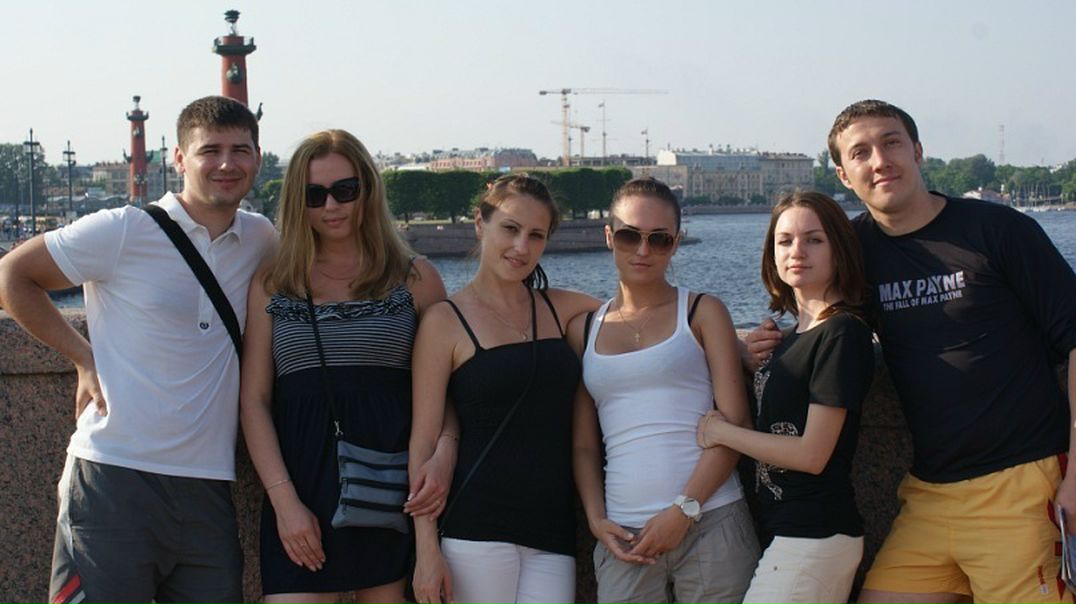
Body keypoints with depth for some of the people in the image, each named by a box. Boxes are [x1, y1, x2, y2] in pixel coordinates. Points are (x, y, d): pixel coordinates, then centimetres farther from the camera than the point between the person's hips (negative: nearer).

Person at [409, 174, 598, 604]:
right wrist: (426, 550, -9)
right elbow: (423, 442, -4)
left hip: (552, 528, 4)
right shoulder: (446, 320, -1)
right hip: (477, 526, -4)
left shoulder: (558, 308, 11)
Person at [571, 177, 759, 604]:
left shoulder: (702, 313, 6)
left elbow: (734, 423, -1)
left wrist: (683, 510, -10)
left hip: (710, 525, -2)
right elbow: (585, 445, 14)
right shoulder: (584, 330, 13)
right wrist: (596, 520, -1)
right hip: (623, 537, 2)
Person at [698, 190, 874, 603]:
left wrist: (721, 432, -7)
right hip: (781, 530, 9)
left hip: (813, 537, -9)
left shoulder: (842, 334, -13)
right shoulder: (796, 334, 14)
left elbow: (812, 453, -16)